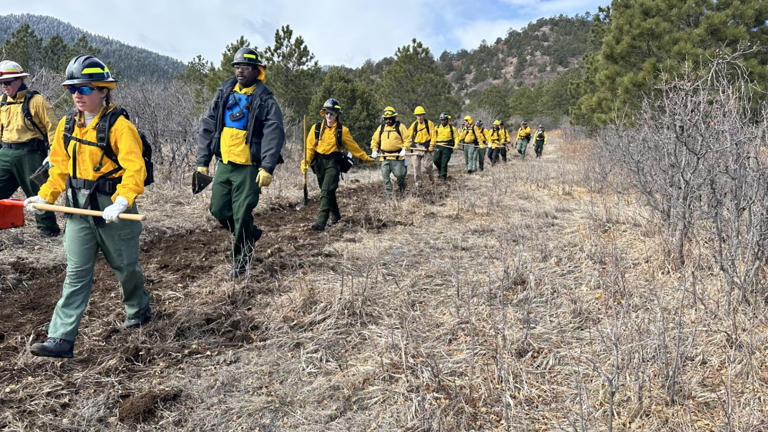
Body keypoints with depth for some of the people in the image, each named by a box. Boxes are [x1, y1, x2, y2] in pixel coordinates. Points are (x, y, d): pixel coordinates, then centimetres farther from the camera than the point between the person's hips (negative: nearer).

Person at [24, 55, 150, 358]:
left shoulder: (119, 125, -14)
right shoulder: (67, 125, 7)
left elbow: (135, 169, -22)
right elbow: (60, 168, 15)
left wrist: (122, 201, -34)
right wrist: (44, 196, 4)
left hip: (112, 207, -5)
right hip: (79, 207, 5)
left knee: (125, 267, 12)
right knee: (76, 274, 4)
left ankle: (138, 310, 39)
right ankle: (61, 339, 5)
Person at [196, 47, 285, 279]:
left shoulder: (265, 100, -4)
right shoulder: (223, 94, 10)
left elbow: (274, 135, -12)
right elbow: (207, 127, 12)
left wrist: (267, 168, -23)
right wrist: (202, 161, 6)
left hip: (248, 167, -5)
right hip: (224, 164, 5)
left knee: (242, 215, -4)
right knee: (219, 210, 8)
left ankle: (241, 259, 16)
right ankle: (251, 234, 33)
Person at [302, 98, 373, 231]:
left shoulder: (342, 130, 1)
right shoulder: (316, 128, 5)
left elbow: (353, 146, 11)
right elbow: (310, 147, 5)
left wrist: (366, 158, 13)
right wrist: (306, 161, -9)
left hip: (333, 163, -3)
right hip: (319, 163, 4)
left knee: (326, 191, -18)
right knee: (328, 191, 15)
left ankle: (321, 221, -24)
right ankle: (335, 215, 37)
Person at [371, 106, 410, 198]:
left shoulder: (400, 127, 1)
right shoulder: (381, 127, 12)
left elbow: (407, 140, 0)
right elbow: (374, 140, 19)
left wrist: (404, 149, -13)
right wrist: (374, 150, 7)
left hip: (397, 156, -4)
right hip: (384, 156, 4)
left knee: (399, 174, -5)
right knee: (385, 176, 0)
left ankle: (401, 186, 28)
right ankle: (389, 195, 7)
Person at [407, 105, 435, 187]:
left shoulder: (429, 123, -1)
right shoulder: (414, 124, 7)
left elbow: (433, 135, -5)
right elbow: (409, 135, 11)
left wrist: (431, 145, -13)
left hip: (426, 146, -3)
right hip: (416, 146, 3)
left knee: (427, 165, -3)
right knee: (416, 165, -2)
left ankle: (430, 177, 25)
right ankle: (418, 181, 7)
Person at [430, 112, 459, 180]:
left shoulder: (452, 128, 5)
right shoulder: (437, 128, 12)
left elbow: (456, 137, 6)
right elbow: (434, 137, 16)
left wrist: (456, 144, -9)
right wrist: (431, 145, 8)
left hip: (447, 147, -3)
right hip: (438, 146, 3)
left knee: (444, 162, -6)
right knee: (435, 159, -7)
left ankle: (443, 175, 5)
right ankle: (440, 170, 21)